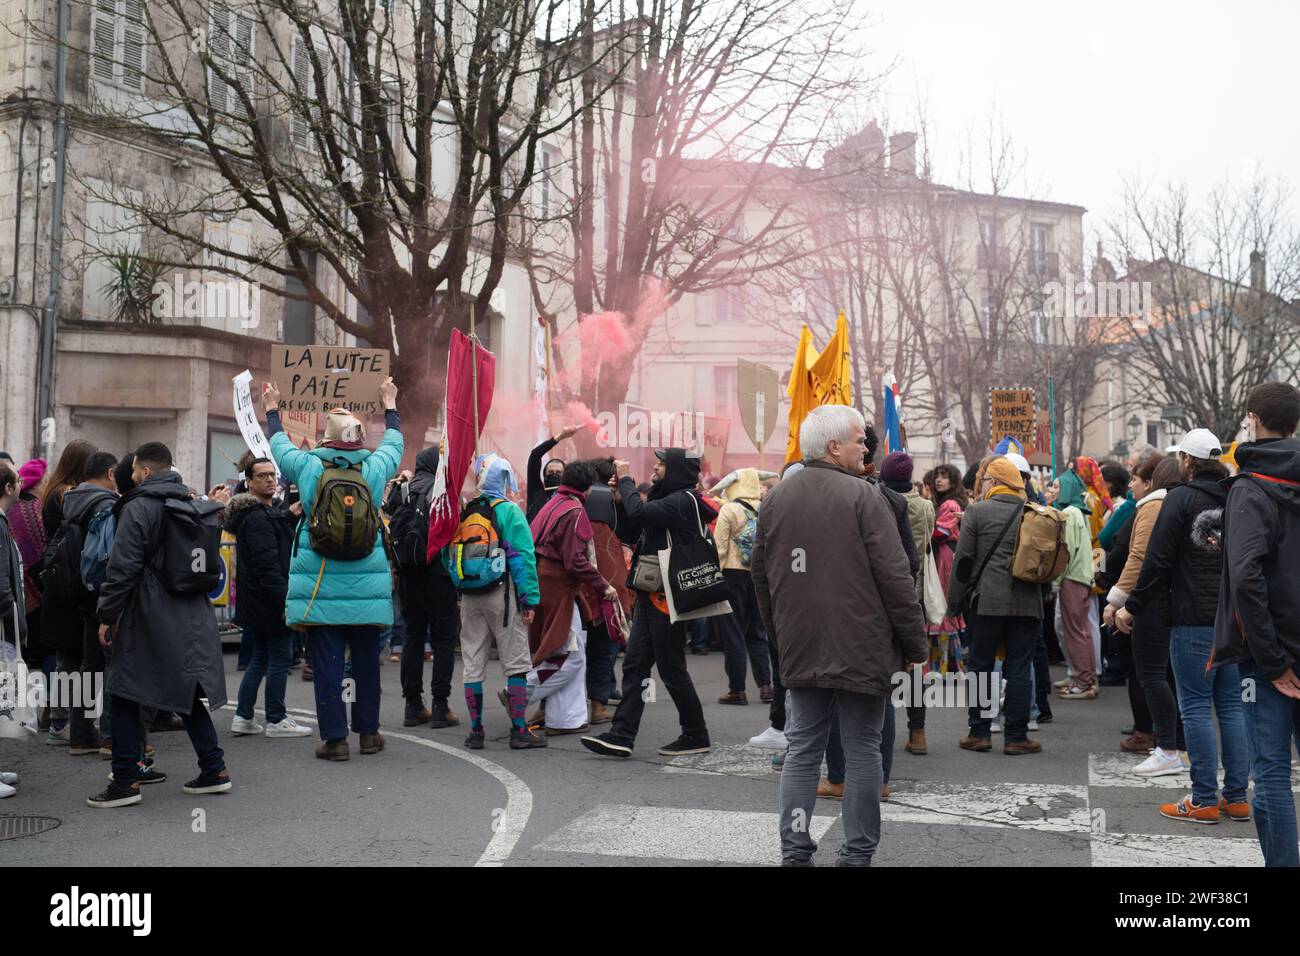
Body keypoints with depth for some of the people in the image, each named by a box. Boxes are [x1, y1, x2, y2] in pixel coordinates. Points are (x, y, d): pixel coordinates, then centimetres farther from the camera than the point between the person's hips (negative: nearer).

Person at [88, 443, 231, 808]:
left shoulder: (138, 508, -10)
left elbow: (123, 569, -14)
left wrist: (106, 616, -6)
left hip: (147, 616, -7)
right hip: (192, 615, 7)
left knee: (124, 695, 1)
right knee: (189, 694, 14)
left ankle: (126, 780, -1)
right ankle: (213, 769, 14)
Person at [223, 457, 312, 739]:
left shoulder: (270, 512, 17)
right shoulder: (258, 518, -16)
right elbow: (267, 565, -23)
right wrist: (284, 600, -23)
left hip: (254, 601, 11)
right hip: (269, 601, -11)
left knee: (260, 657, 15)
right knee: (280, 657, -3)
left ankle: (243, 717, 17)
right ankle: (276, 720, 3)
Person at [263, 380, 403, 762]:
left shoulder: (308, 467, -5)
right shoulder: (375, 468, -3)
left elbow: (279, 446, 16)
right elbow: (394, 442, 19)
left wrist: (272, 410, 34)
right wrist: (389, 406, 37)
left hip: (320, 587, -1)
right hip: (367, 587, 1)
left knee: (327, 662, 3)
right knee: (366, 659, 12)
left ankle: (334, 737, 5)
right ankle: (369, 731, 20)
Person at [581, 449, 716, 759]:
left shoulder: (683, 500, -14)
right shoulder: (668, 498, 17)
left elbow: (638, 512, -25)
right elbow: (632, 530, 21)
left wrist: (626, 480, -10)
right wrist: (620, 496, 9)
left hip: (666, 597, -10)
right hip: (650, 597, 10)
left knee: (671, 669, -1)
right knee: (634, 664, 5)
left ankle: (696, 736, 11)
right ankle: (621, 735, 5)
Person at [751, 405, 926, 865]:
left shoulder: (776, 498, 7)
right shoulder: (862, 495, -11)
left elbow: (760, 573, 15)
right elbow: (894, 575, -13)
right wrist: (915, 642, -5)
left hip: (799, 650, 5)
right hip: (861, 649, -5)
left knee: (803, 747, 11)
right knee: (862, 750, 5)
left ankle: (794, 850, 10)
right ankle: (857, 853, 11)